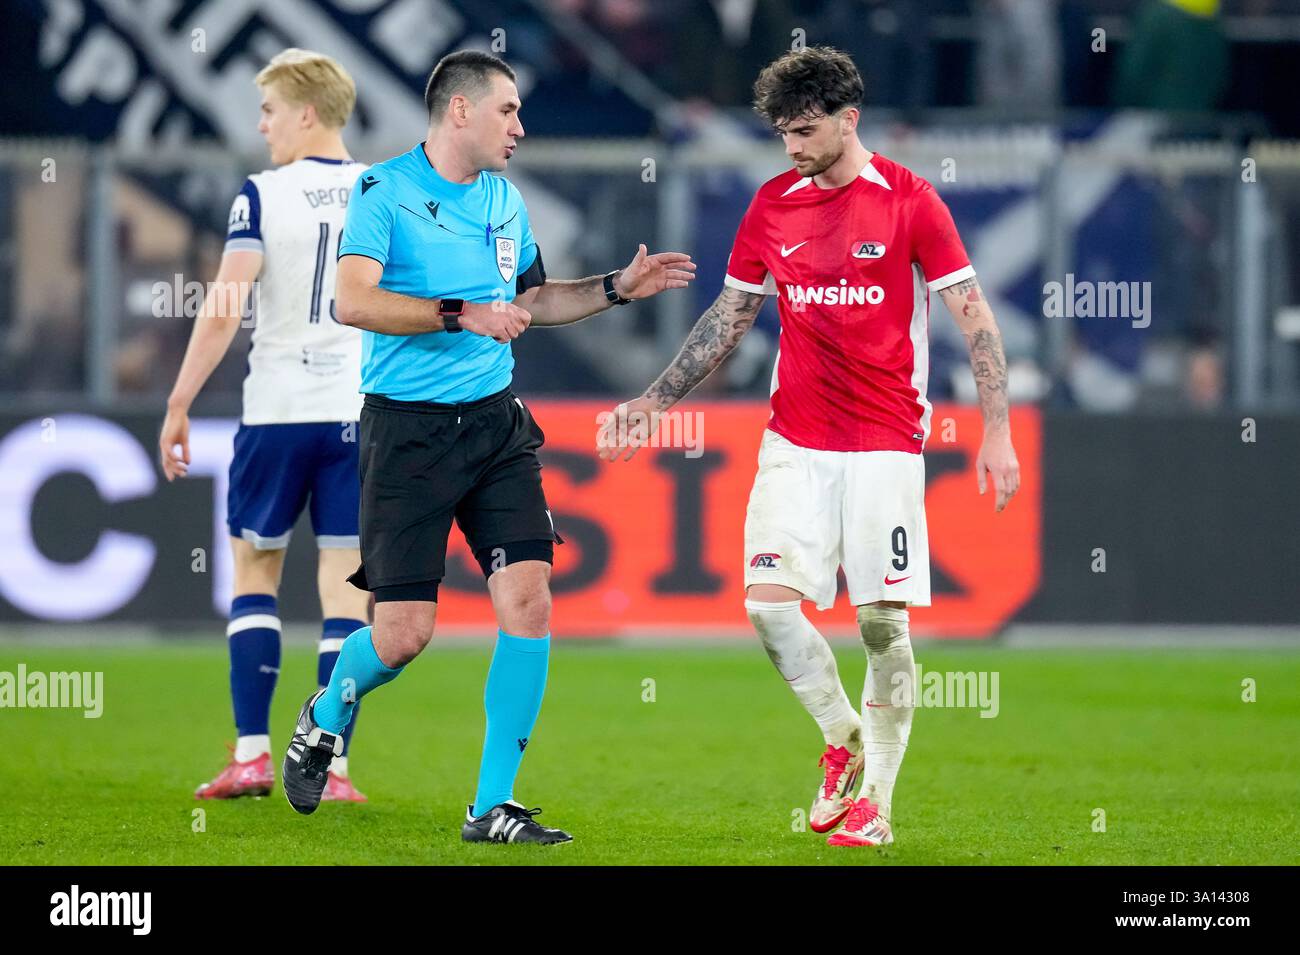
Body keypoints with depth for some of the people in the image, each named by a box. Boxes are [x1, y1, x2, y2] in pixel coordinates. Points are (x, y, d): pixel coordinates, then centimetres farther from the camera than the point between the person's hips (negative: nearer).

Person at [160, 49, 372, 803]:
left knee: (255, 572, 12)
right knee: (346, 585, 3)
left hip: (276, 413, -2)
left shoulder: (263, 195, -5)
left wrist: (179, 407, -6)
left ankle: (253, 755, 6)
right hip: (362, 413, 2)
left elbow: (224, 310, -12)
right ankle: (330, 766, -2)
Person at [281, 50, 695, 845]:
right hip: (409, 429, -6)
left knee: (528, 600, -9)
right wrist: (464, 315, -23)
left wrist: (617, 289, 17)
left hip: (495, 423, 6)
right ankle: (327, 716, 28)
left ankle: (494, 808, -2)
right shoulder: (386, 191, -9)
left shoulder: (505, 199, 13)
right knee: (405, 631, -7)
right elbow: (355, 301, -22)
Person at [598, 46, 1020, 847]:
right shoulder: (773, 205, 6)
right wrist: (652, 404, 12)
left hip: (885, 443, -4)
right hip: (795, 442, 4)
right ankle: (842, 740, 14)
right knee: (769, 603, -9)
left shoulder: (909, 201, -5)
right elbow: (727, 320, 16)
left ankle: (874, 800, 8)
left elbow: (975, 318, -4)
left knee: (883, 621, -3)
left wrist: (998, 432, -11)